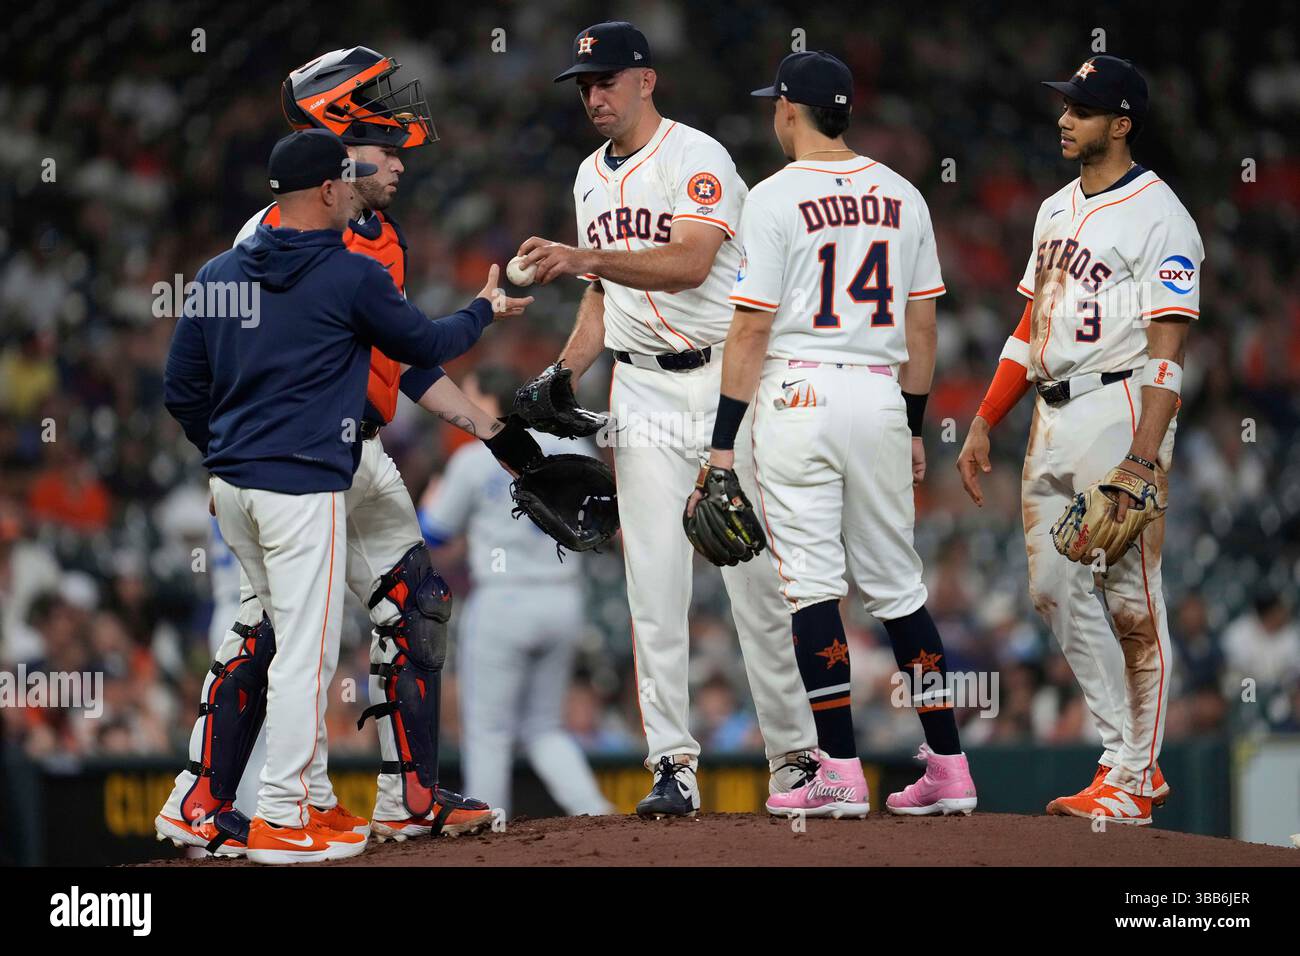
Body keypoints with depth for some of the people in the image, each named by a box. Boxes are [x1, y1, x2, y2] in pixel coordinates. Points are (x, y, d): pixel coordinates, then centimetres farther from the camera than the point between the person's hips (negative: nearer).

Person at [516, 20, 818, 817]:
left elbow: (690, 264, -25)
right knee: (654, 581, -2)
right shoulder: (591, 178, 14)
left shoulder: (698, 159, -10)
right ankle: (674, 768, -3)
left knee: (756, 575, -2)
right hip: (642, 388, 6)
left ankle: (795, 756, 8)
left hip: (723, 378, -6)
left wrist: (584, 258, -35)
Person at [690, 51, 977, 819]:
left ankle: (840, 772, -8)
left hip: (797, 395, -5)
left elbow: (752, 329, -9)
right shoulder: (903, 197, 10)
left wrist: (722, 444, -7)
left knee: (811, 583, -3)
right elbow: (922, 325, 12)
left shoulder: (775, 199, -7)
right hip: (880, 395, 5)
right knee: (897, 584, 12)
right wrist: (914, 428, 20)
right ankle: (948, 770, 10)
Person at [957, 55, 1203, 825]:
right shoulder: (1057, 211, 17)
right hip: (1052, 417, 9)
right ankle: (1126, 757, 13)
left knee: (1128, 597, -6)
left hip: (1121, 412, -9)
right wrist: (984, 424, 16)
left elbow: (1167, 352, -16)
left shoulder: (1159, 217, -10)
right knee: (1056, 589, 6)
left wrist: (1142, 462, -24)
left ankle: (1134, 781, -2)